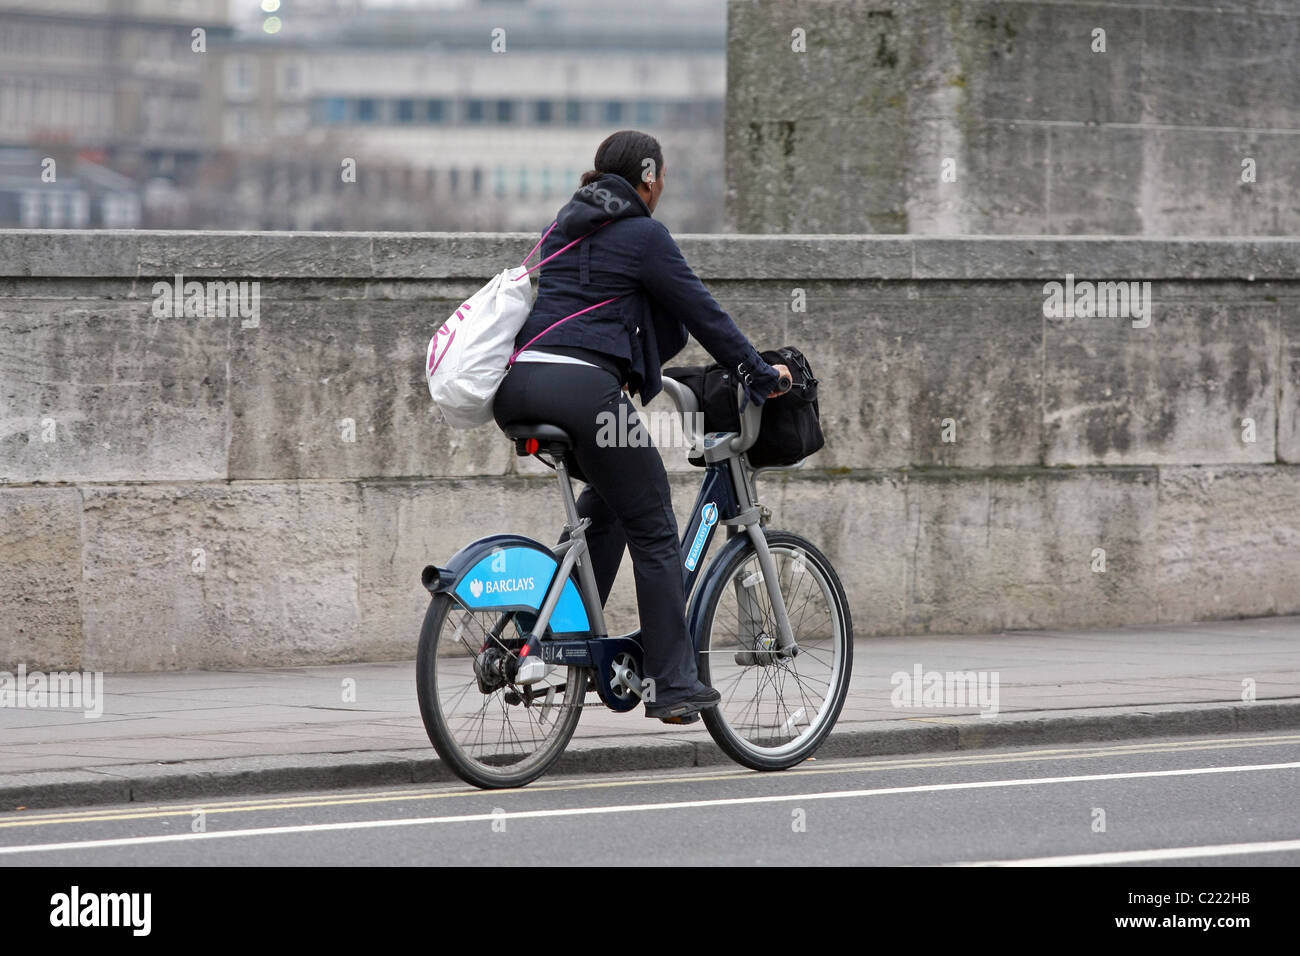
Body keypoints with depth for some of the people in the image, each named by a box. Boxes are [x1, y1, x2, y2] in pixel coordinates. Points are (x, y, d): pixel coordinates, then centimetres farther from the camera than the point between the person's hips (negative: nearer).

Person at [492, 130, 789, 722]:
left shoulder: (566, 226, 24)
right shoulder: (643, 235, 1)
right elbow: (701, 312, 4)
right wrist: (760, 375, 14)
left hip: (516, 384, 8)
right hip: (582, 387, -8)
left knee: (610, 491, 29)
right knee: (652, 533, 2)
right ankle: (673, 684, 0)